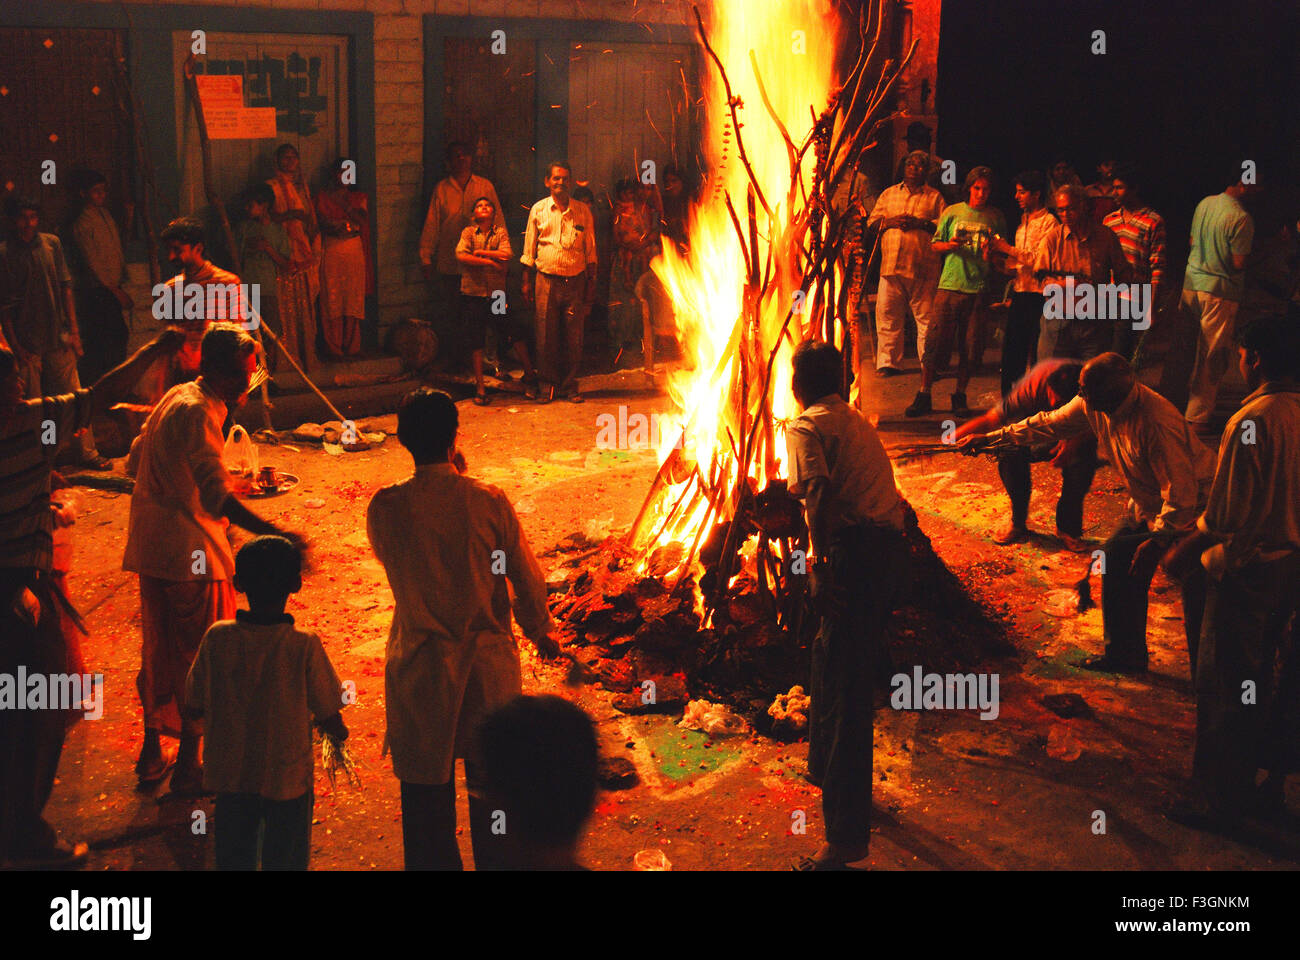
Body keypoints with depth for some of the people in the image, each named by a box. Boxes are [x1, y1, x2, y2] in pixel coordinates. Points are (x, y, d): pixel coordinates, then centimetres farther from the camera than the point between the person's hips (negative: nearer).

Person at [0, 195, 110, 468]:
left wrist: (73, 330, 4)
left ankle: (87, 453, 15)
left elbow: (66, 287, 8)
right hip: (26, 344, -3)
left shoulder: (51, 244, 4)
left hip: (58, 338, 3)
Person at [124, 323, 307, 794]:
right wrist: (275, 534, -39)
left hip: (151, 546, 10)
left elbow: (136, 461, 23)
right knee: (202, 657, 1)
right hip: (191, 552, -10)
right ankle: (189, 766, 9)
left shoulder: (175, 397, 11)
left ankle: (152, 751, 30)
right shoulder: (197, 412, -20)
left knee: (160, 650, 19)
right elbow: (217, 496, -31)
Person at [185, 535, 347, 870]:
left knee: (234, 858, 20)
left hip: (229, 775, 3)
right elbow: (329, 719, -14)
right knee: (285, 858, 14)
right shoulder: (305, 646, -19)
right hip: (287, 778, -2)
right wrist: (338, 730, 10)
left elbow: (195, 707, -2)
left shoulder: (217, 638, -12)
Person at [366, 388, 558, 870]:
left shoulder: (385, 508, -13)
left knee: (427, 792, 12)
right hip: (488, 663, 1)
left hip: (420, 669, -1)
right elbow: (527, 580, -3)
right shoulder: (489, 501, -13)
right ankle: (496, 859, 33)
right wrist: (540, 631, 16)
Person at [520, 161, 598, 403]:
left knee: (573, 337, 2)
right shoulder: (538, 210, 6)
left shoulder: (582, 211, 6)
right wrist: (526, 282, 6)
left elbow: (590, 250, 10)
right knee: (547, 337, 1)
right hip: (546, 281, 0)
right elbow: (529, 249, 10)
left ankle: (570, 386, 12)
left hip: (575, 281, 0)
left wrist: (591, 282, 6)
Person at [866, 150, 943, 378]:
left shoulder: (935, 196, 12)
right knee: (887, 316, 0)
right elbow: (872, 221, 15)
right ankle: (888, 362, 7)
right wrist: (890, 221, -4)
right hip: (891, 265, 2)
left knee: (926, 317, -3)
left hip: (923, 267, -2)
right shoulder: (889, 193, 19)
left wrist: (921, 223, -11)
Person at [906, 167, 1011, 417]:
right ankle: (924, 396, 4)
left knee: (970, 347, 2)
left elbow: (1003, 250, 14)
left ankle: (960, 397, 15)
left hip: (979, 289, 1)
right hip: (950, 286, -1)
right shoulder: (952, 213, 7)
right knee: (935, 343, -4)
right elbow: (934, 245, 12)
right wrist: (949, 245, -8)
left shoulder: (995, 217, 9)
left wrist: (991, 255, -7)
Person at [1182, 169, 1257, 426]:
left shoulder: (1205, 203, 4)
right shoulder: (1242, 218, -18)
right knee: (1213, 357, 2)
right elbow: (1239, 263, -17)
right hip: (1219, 292, -7)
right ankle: (1197, 415, 5)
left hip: (1192, 283, 7)